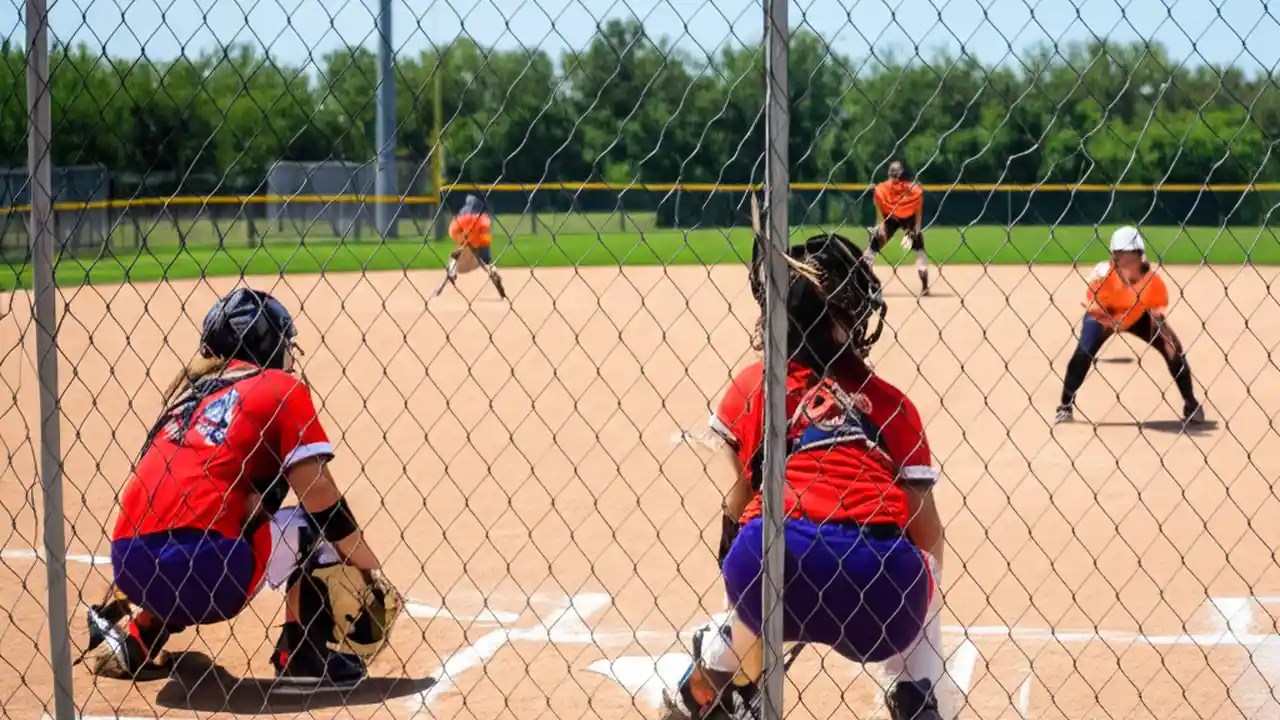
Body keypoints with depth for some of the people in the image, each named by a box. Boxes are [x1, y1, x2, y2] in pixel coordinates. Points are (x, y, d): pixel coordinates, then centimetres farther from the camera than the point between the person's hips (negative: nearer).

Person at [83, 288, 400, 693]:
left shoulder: (191, 387, 25)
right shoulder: (281, 387, 6)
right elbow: (321, 499, 0)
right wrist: (373, 574, 6)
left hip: (130, 564, 7)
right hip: (200, 566, -7)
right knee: (317, 524, 11)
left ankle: (133, 634, 24)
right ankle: (302, 658, 6)